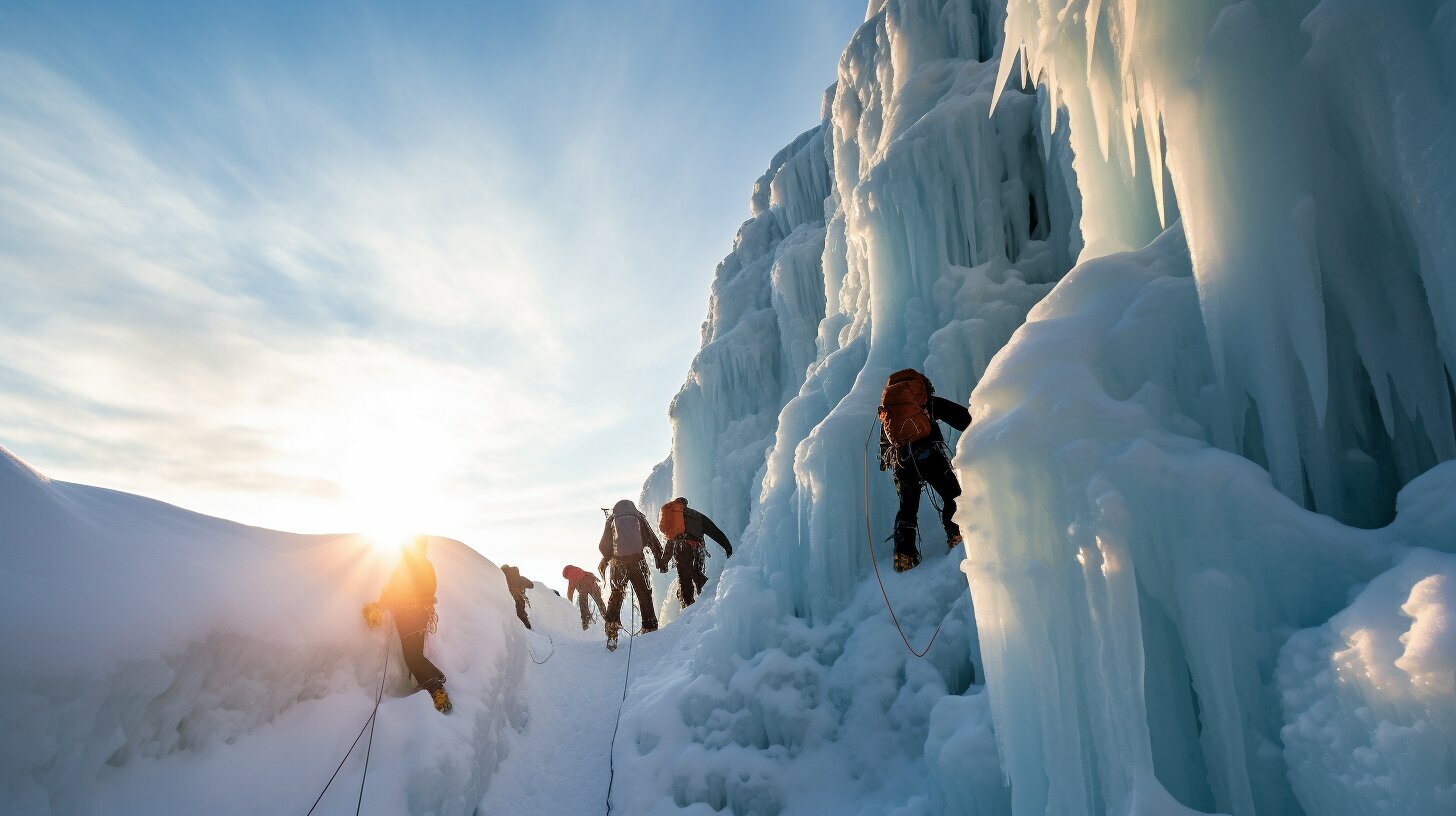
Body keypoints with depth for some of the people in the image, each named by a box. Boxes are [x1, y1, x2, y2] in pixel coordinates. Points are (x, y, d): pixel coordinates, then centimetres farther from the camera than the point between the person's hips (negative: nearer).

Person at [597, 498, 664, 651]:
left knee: (616, 596, 10)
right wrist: (659, 559, 15)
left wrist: (605, 560, 26)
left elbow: (604, 546, 9)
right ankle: (650, 629, 4)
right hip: (638, 560, -1)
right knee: (644, 596, 7)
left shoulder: (612, 519, 10)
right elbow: (652, 540, 9)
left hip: (618, 562, 1)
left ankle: (612, 634, 3)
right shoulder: (639, 517, 10)